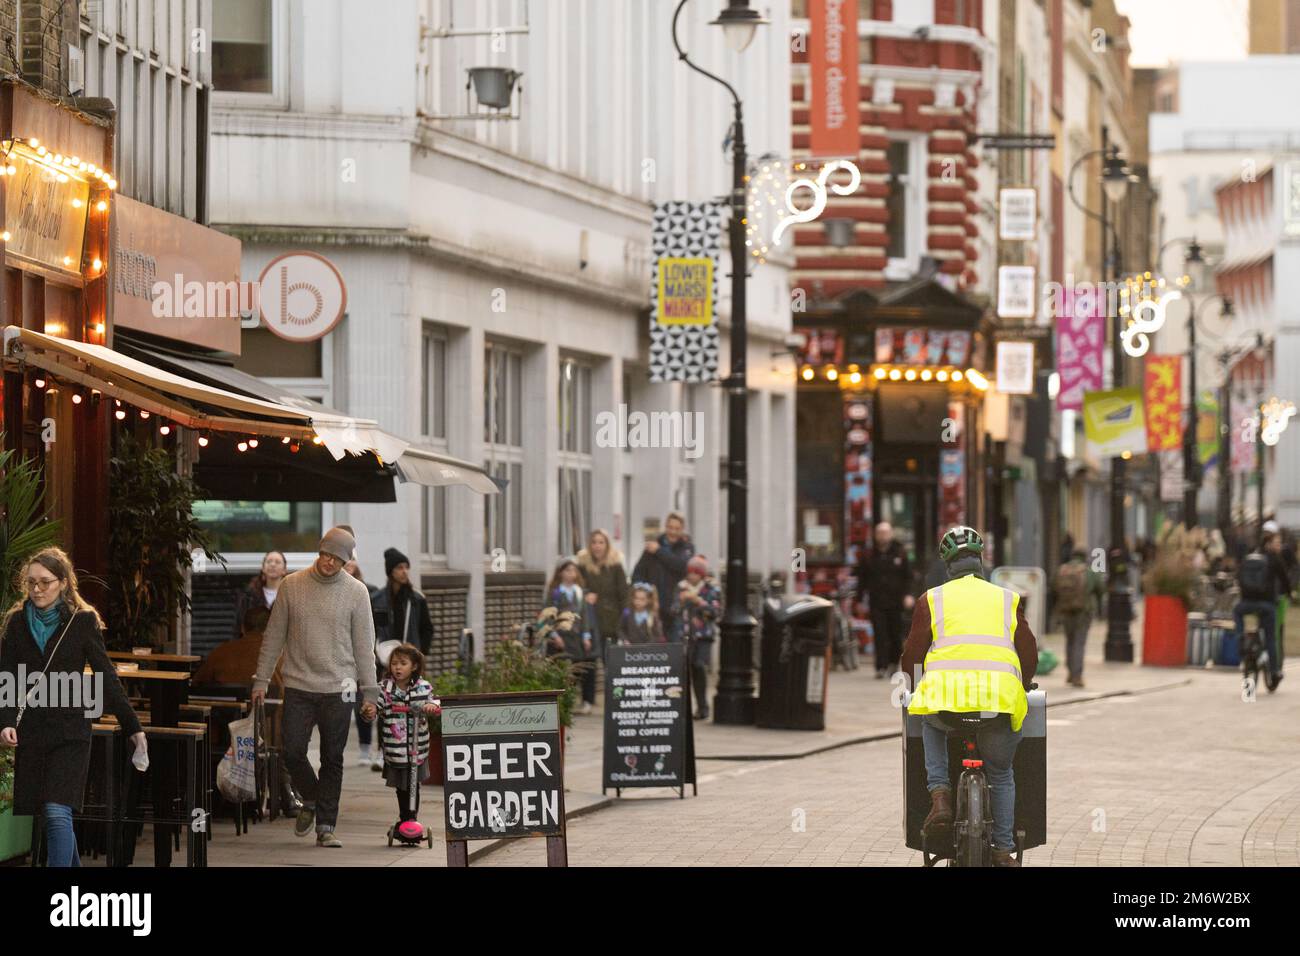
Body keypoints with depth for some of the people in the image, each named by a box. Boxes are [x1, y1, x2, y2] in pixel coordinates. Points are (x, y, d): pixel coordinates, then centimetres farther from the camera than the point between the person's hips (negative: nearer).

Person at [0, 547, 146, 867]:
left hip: (70, 731, -4)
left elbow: (107, 678, 0)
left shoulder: (83, 621, -2)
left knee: (57, 812, -15)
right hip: (31, 730, 4)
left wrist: (133, 728, 0)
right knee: (55, 814, 9)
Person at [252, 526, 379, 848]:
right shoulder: (292, 585, 2)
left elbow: (364, 646, 2)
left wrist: (369, 693, -1)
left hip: (338, 689, -1)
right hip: (298, 687, 1)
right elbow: (273, 636, 7)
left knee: (332, 760, 2)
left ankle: (325, 826, 9)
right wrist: (261, 680, 4)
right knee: (293, 753, -3)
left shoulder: (356, 592, 0)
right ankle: (310, 800, 26)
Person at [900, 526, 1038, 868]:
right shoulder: (1007, 599, 22)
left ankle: (939, 794, 12)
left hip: (944, 690, -1)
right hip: (1001, 695, 1)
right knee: (1001, 774, 22)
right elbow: (1029, 654, 23)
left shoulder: (933, 599, 17)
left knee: (931, 725, 34)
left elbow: (913, 653, 16)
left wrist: (915, 688, 35)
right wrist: (1020, 689, 41)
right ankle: (1004, 850, 14)